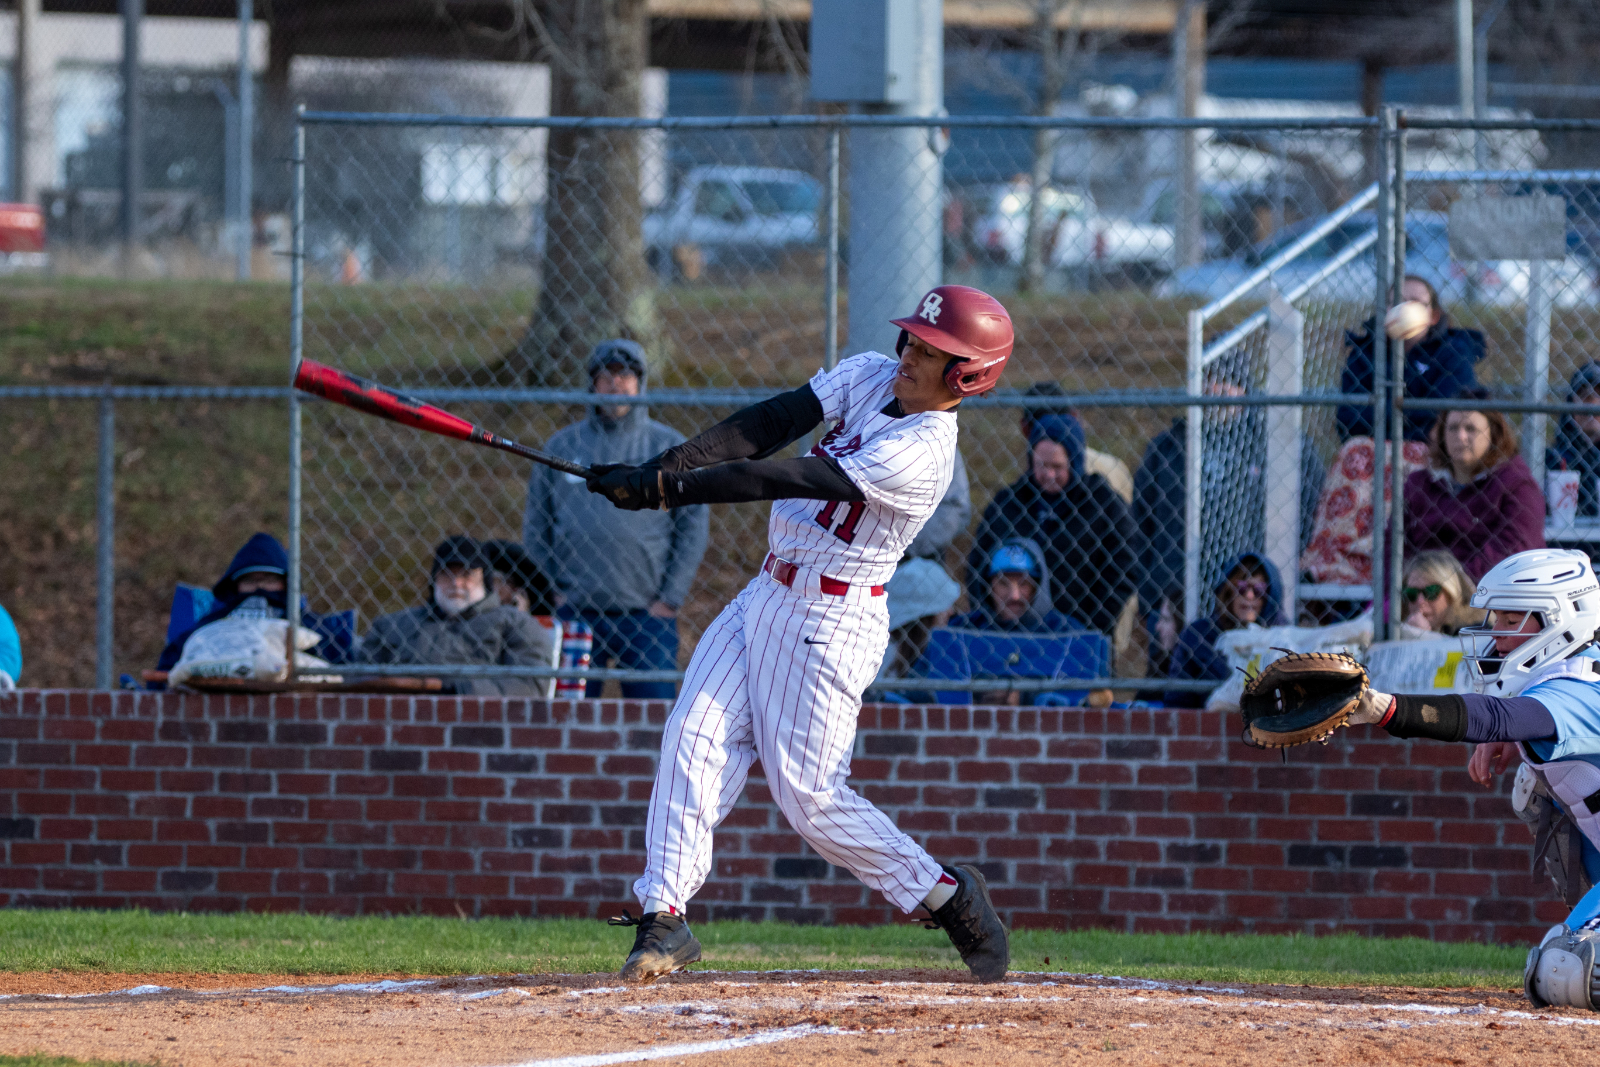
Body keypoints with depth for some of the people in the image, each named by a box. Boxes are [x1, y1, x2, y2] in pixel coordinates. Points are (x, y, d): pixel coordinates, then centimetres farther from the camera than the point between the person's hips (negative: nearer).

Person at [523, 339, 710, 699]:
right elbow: (536, 525, 14)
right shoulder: (561, 446, 11)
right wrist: (557, 585, 4)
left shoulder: (669, 447, 6)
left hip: (647, 615, -2)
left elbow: (695, 524, 4)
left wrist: (670, 599, -3)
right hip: (577, 613, 2)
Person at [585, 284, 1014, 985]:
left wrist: (665, 488, -29)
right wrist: (665, 466, -18)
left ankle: (944, 894, 11)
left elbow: (789, 479, -27)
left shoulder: (923, 455, -23)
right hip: (768, 595, 8)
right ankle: (664, 918, -6)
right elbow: (770, 426, -5)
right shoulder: (869, 376, 3)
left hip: (831, 619, -8)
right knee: (694, 738, -6)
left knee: (808, 794, -6)